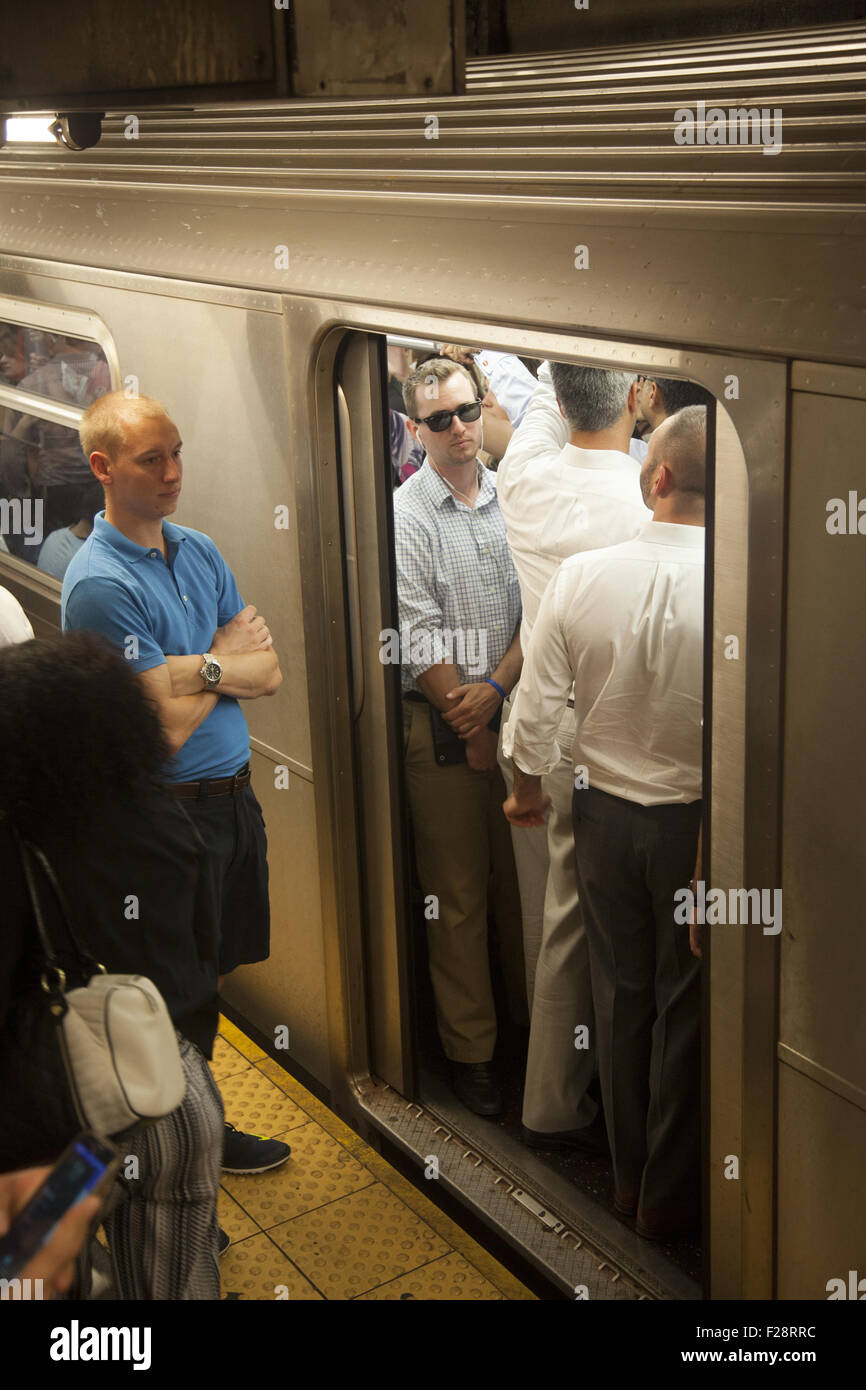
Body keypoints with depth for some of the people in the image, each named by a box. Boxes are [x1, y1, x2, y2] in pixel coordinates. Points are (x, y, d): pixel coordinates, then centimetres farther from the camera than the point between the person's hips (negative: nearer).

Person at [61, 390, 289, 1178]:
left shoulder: (200, 552, 6)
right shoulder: (100, 585, -20)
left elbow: (269, 675, 2)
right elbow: (170, 726, -22)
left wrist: (199, 667, -17)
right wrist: (228, 652, -7)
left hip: (233, 794, 7)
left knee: (219, 967, 18)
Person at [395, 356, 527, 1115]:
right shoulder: (402, 514, -6)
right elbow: (419, 637, -10)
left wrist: (494, 689, -12)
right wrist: (467, 729, -10)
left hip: (514, 708, 4)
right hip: (441, 720, -3)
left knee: (524, 875, 11)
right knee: (458, 893, 4)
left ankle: (535, 1023, 28)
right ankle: (470, 1049, 15)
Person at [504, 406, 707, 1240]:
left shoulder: (580, 577, -14)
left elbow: (535, 709, -7)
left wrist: (527, 789, 13)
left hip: (605, 814, 3)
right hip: (698, 825, -2)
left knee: (621, 994, 19)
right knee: (684, 1008, 14)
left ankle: (629, 1178, 36)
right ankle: (668, 1200, 29)